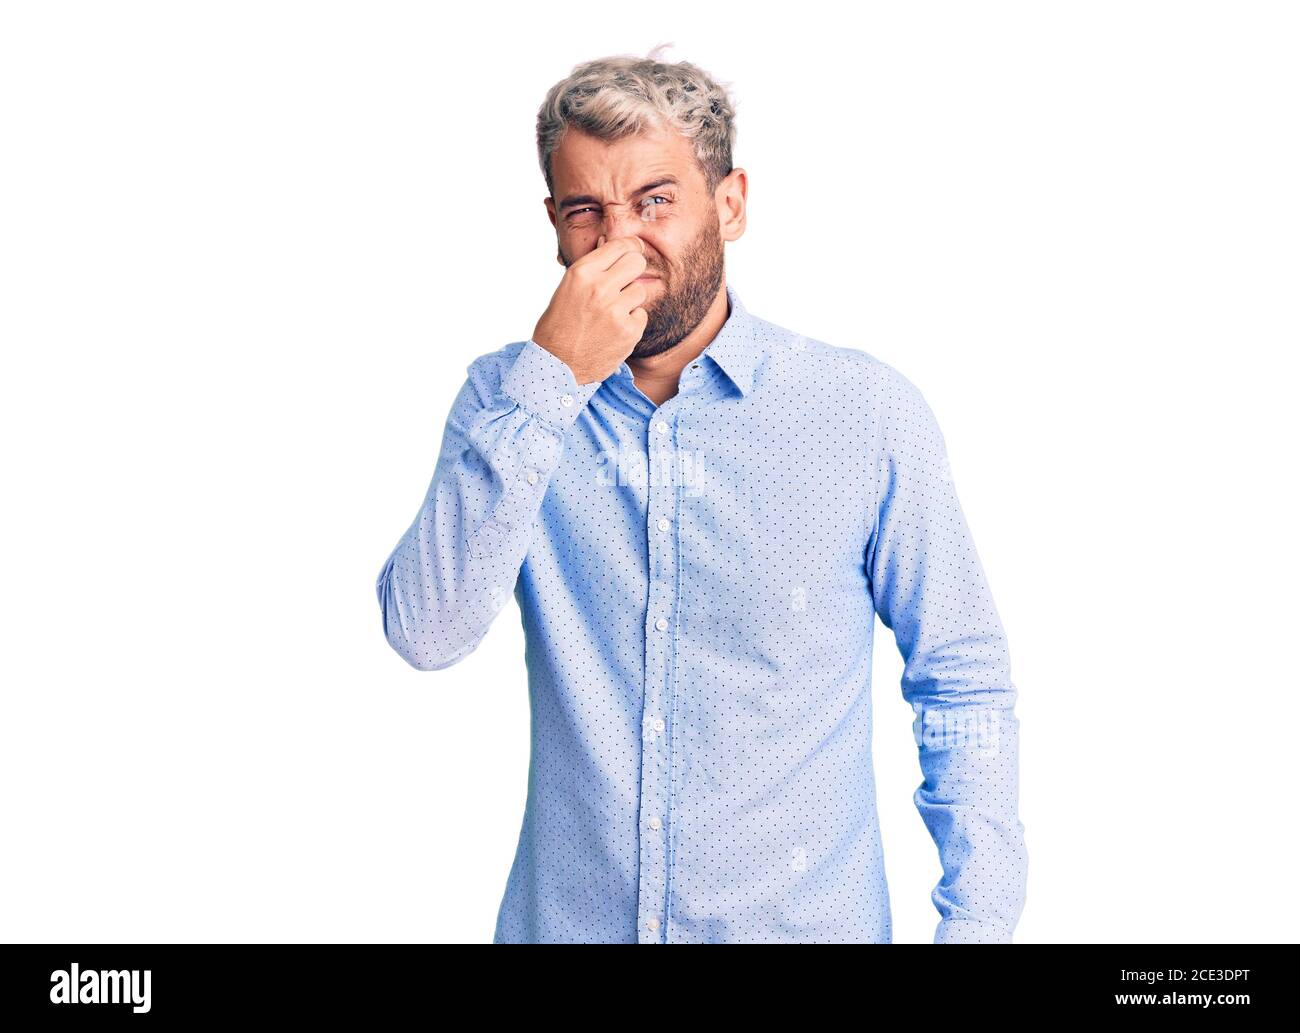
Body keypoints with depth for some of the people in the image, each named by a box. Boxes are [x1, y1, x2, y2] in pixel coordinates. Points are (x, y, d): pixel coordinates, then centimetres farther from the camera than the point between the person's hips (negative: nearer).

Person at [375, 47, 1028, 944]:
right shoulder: (508, 398, -4)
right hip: (566, 917, 2)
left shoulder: (867, 414, -10)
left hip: (804, 919, -1)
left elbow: (964, 688, -4)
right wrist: (551, 380, -24)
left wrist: (976, 921, -12)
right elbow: (425, 633, -18)